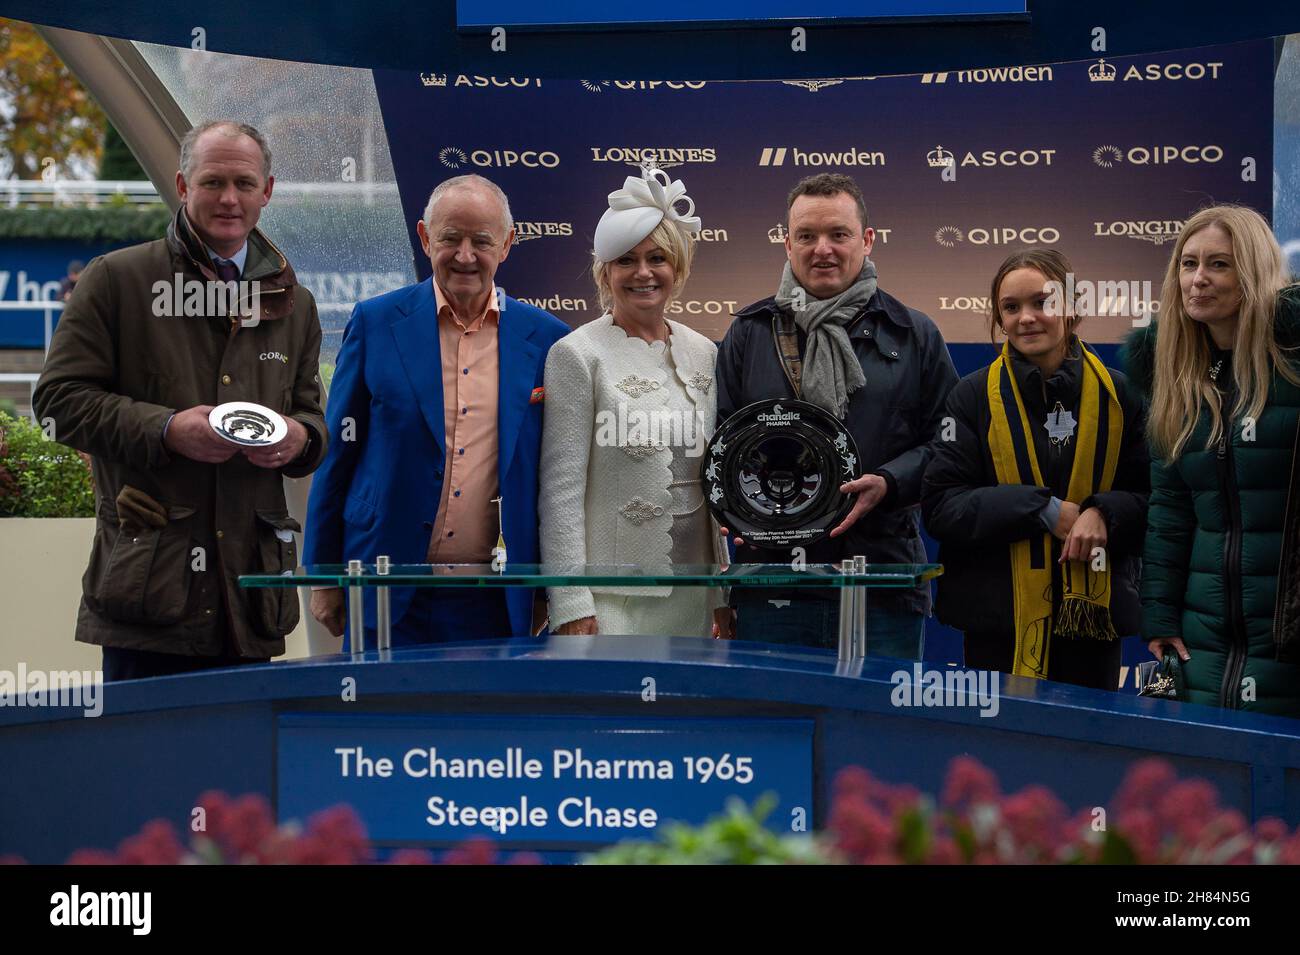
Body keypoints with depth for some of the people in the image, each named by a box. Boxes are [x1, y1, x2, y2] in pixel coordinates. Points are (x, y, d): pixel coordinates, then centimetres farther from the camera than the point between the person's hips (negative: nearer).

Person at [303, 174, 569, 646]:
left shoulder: (545, 338, 5)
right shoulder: (375, 322, 2)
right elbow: (339, 453, 5)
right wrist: (323, 576, 4)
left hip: (496, 603, 1)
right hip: (390, 596, -1)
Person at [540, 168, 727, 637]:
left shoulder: (703, 353, 9)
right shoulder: (578, 355, -7)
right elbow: (561, 488, -10)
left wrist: (726, 591, 12)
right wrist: (571, 603, -14)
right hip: (611, 597, -5)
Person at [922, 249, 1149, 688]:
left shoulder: (1117, 394, 4)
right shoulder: (973, 396, 0)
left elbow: (1151, 495, 6)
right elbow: (939, 505, -6)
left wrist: (1104, 514, -16)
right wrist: (1044, 510, -15)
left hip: (1093, 614, 1)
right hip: (998, 618, -1)